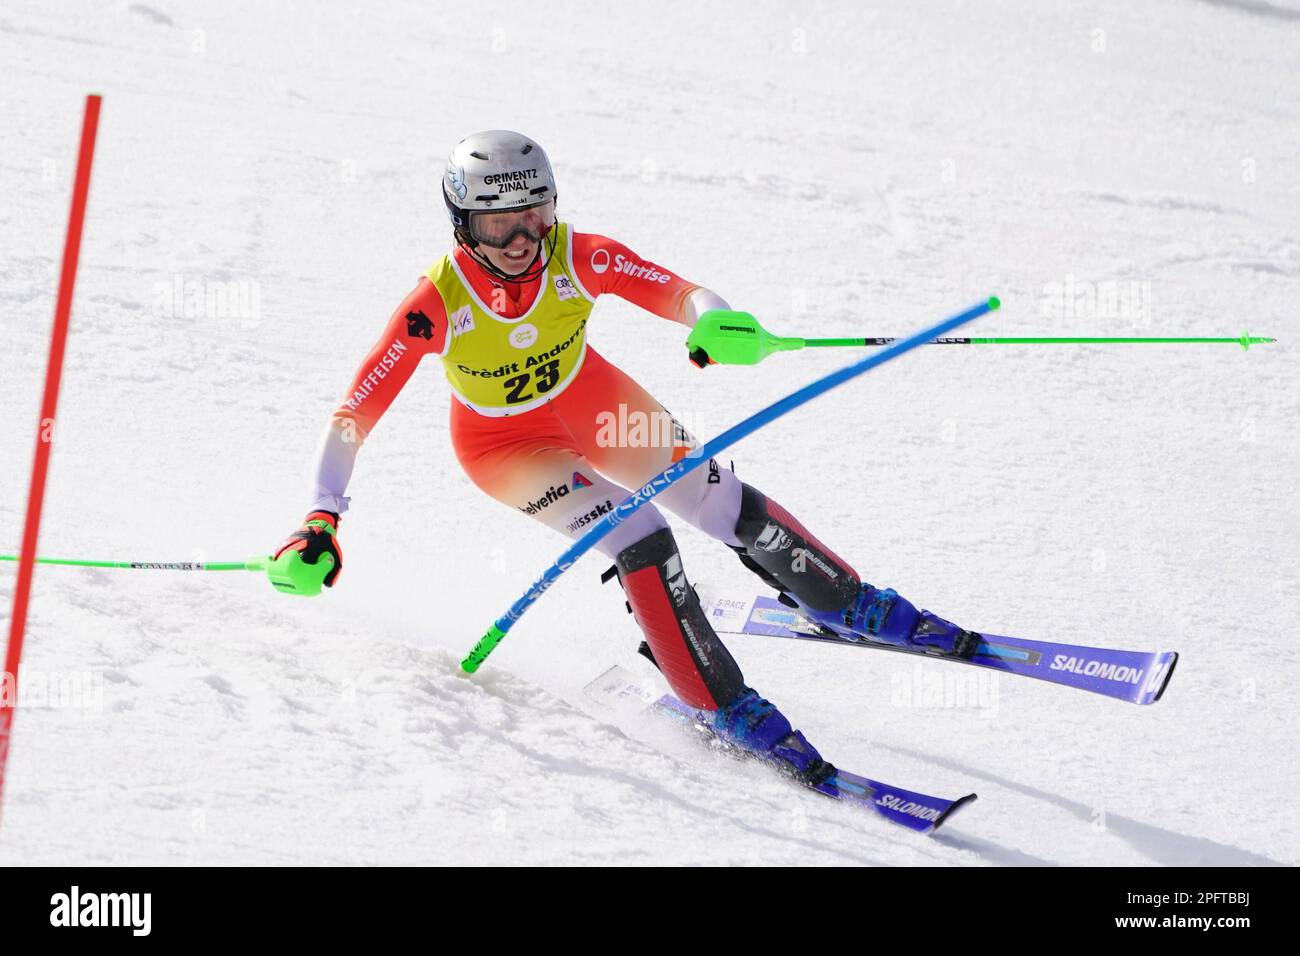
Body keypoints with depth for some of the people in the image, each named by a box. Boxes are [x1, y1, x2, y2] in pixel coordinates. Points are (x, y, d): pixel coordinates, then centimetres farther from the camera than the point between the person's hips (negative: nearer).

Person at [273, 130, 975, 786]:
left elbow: (680, 293, -30)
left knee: (723, 504, -4)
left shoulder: (578, 258, -27)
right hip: (503, 442, -3)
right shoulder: (436, 305, -32)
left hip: (588, 400, 3)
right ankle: (722, 704, -7)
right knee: (639, 538, -22)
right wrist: (320, 521, -38)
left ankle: (843, 602, 22)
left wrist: (715, 320, -54)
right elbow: (353, 415, -30)